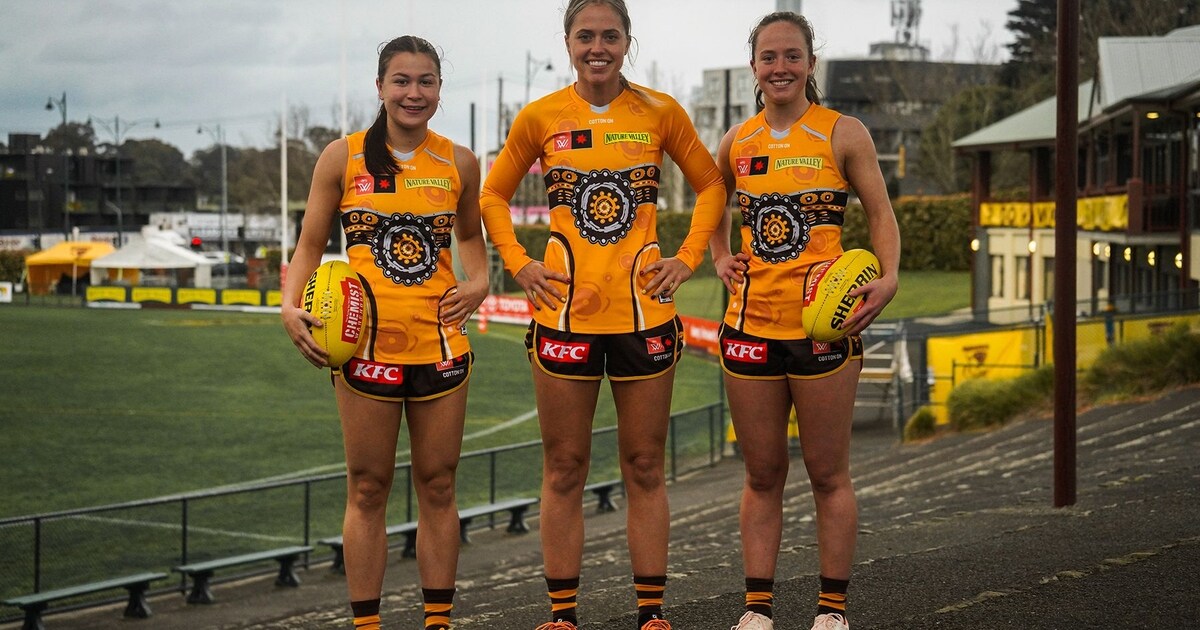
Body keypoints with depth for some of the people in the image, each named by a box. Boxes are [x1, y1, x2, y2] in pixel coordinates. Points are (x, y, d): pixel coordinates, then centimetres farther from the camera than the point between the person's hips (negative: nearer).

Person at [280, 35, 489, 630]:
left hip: (440, 344, 2)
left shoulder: (458, 163, 5)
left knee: (437, 487, 8)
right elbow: (310, 244, 4)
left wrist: (478, 282, 2)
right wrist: (292, 307, -13)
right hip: (365, 344, -2)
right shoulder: (343, 157, -1)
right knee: (367, 490, 4)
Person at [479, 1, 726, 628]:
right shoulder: (540, 117, 2)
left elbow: (710, 185, 14)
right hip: (564, 311, 0)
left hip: (643, 310, 0)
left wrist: (687, 258, 3)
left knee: (645, 467, 6)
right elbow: (494, 195, 14)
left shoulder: (660, 113, 2)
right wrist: (518, 265, 2)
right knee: (564, 469, 4)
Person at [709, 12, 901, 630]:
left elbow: (880, 213, 1)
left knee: (828, 474, 2)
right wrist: (720, 258, 9)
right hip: (751, 323, 3)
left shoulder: (842, 134, -1)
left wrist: (887, 278, -15)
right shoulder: (737, 143, 9)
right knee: (762, 475, 9)